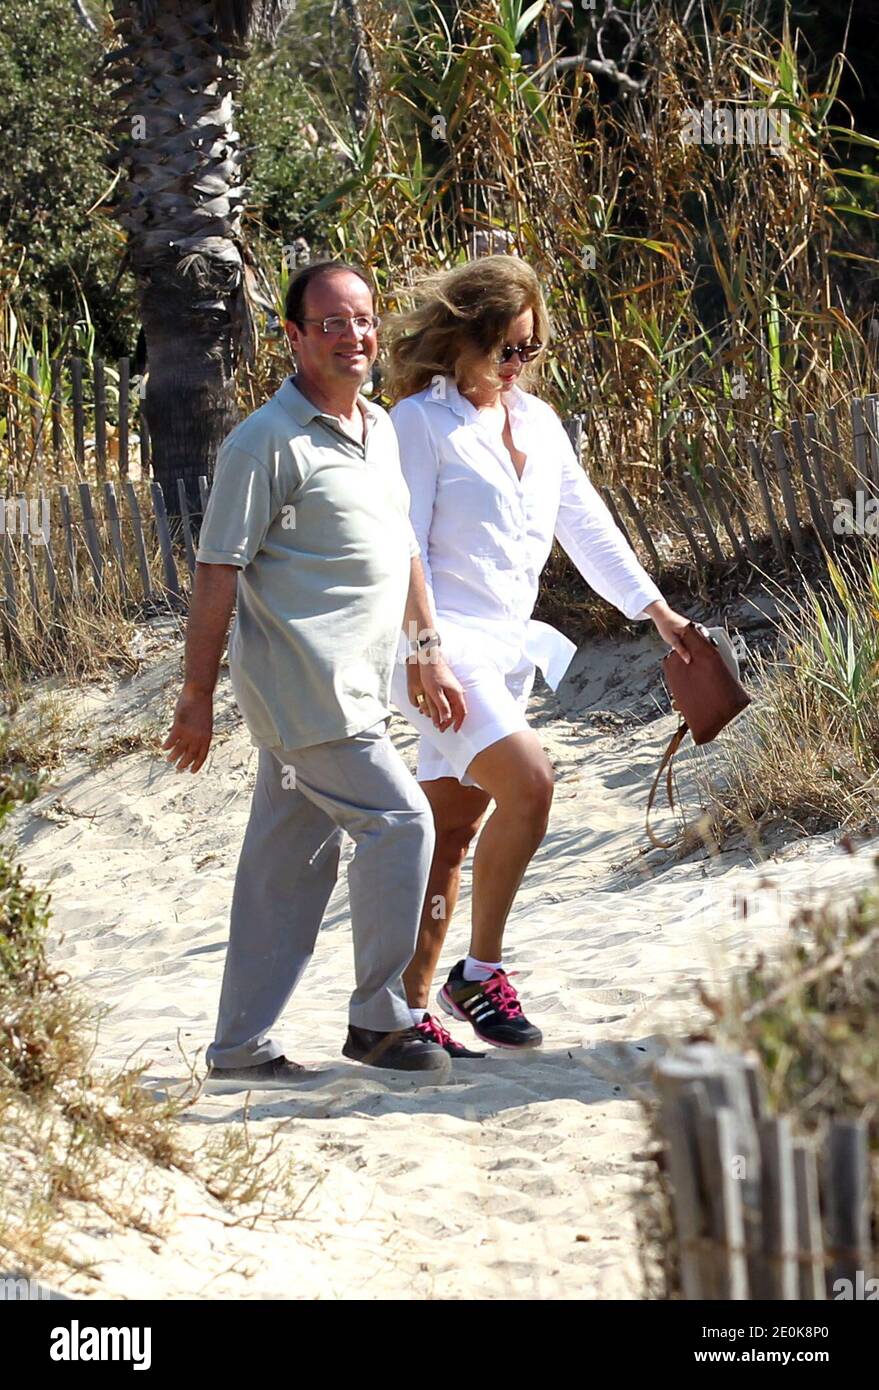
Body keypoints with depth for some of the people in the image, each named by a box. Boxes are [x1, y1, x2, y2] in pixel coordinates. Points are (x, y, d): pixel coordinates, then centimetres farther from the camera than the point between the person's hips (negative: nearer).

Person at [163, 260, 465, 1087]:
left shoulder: (379, 429, 14)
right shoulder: (266, 443, -12)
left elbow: (402, 551, 22)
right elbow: (217, 575, -12)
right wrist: (197, 695, -12)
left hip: (355, 690, 8)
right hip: (303, 685, -8)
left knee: (291, 863, 10)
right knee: (399, 822, -11)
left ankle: (241, 1050, 15)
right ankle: (376, 1020, -1)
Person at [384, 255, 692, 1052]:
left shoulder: (537, 421, 14)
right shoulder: (421, 421, -7)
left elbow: (587, 526, 19)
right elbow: (403, 546, -12)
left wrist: (657, 611, 16)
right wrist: (425, 650, -20)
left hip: (506, 648, 8)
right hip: (439, 645, -7)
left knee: (453, 833, 8)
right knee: (528, 783, -22)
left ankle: (412, 1007, 13)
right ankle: (481, 973, -10)